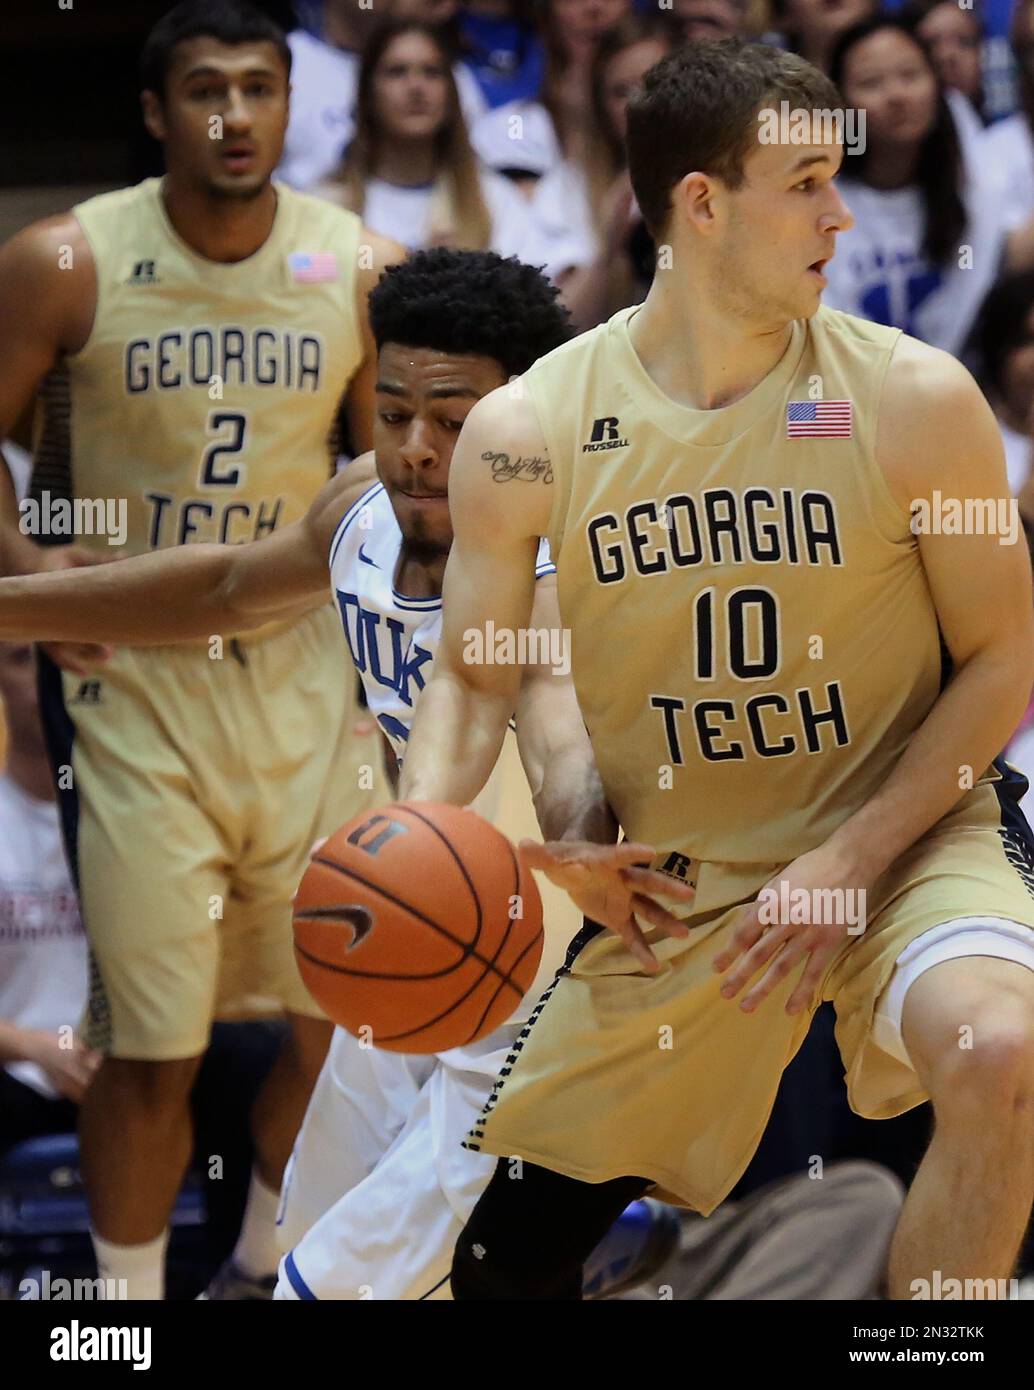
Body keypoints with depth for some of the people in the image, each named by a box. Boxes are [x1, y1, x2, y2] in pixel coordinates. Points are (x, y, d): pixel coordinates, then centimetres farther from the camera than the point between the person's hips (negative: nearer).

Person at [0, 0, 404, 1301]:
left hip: (303, 668, 3)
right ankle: (131, 1300, 14)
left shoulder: (363, 268, -1)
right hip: (131, 678, -3)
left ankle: (266, 1267, 28)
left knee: (342, 1010, 4)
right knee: (148, 1040, -4)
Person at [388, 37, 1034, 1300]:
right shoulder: (525, 434, -8)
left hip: (903, 832, -2)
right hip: (674, 881, 2)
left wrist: (848, 860, -15)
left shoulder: (914, 400, -12)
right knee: (500, 1266, 3)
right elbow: (471, 677, 3)